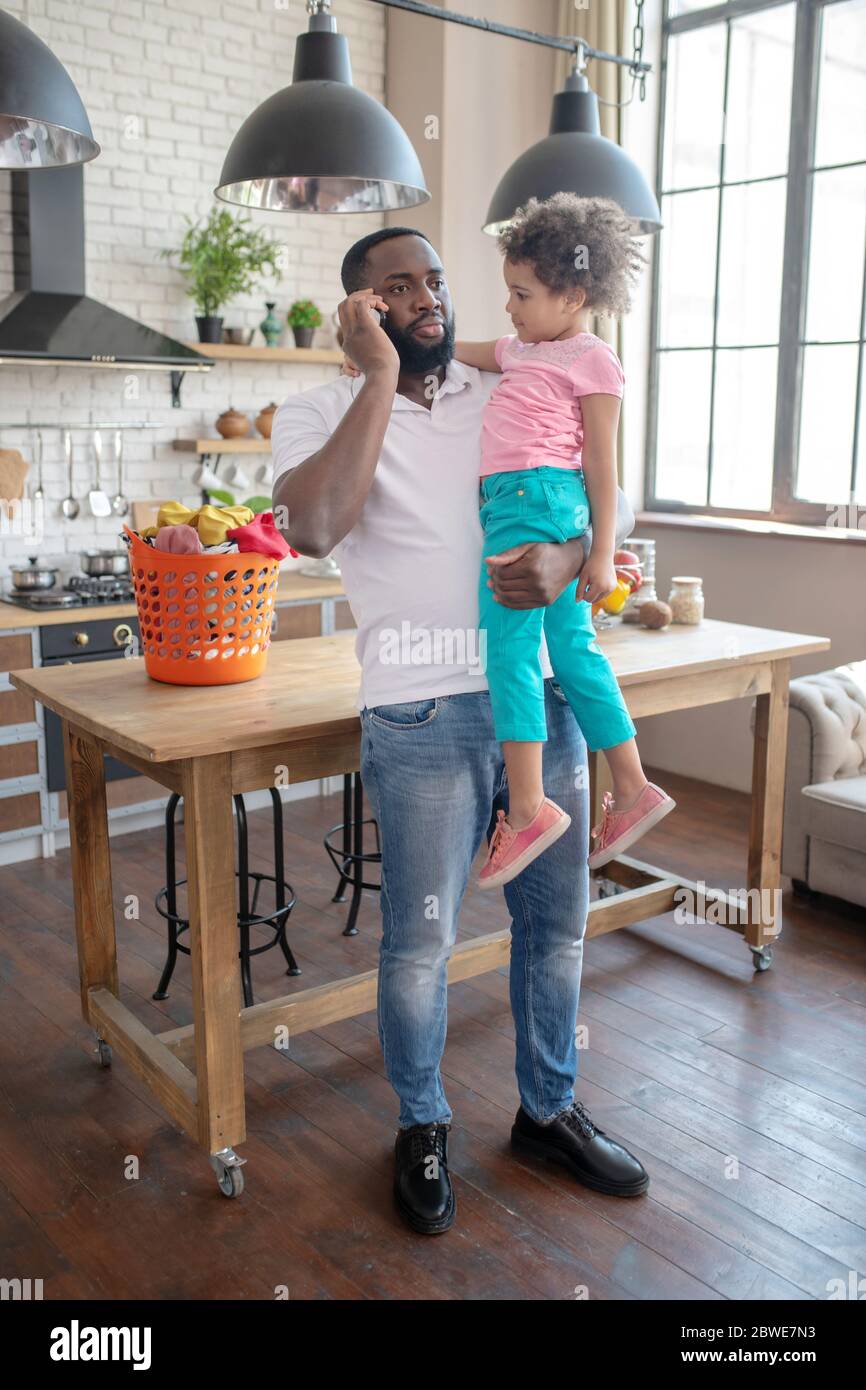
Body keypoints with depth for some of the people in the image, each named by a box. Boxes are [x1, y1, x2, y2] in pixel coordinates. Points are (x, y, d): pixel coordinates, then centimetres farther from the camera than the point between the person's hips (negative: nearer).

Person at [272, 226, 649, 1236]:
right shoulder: (321, 411, 1)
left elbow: (611, 502, 8)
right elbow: (313, 528, -20)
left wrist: (569, 552, -15)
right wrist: (380, 376, -17)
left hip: (543, 698, 4)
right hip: (424, 716, -4)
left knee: (557, 921, 15)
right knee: (420, 942, 5)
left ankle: (548, 1110, 37)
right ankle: (422, 1128, 31)